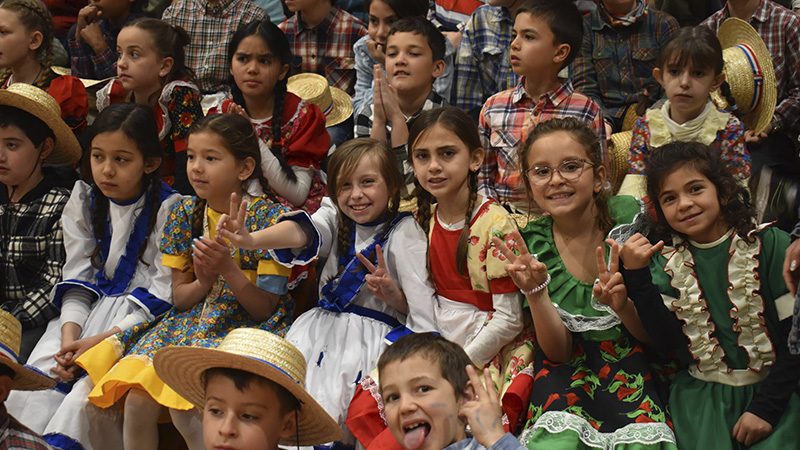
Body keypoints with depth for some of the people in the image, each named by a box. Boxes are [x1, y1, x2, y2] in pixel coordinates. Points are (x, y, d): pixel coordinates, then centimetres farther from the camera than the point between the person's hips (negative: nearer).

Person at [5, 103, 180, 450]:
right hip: (91, 312, 5)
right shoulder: (83, 203, 8)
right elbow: (77, 280, 6)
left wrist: (104, 340, -19)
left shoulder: (168, 210, -8)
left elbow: (164, 293, -11)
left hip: (141, 319, -5)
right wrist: (69, 337, -12)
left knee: (88, 396, -28)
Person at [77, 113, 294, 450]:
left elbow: (265, 308, -9)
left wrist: (229, 270, -24)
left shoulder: (269, 217, -10)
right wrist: (203, 282, -15)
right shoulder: (185, 213, 4)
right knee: (137, 399, -18)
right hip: (190, 321, 5)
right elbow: (178, 297, 7)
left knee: (187, 409, -27)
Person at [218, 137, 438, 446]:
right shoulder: (335, 219, 7)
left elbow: (421, 304, -2)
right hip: (325, 326, 4)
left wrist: (393, 294, -23)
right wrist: (252, 240, -37)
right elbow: (303, 231, -17)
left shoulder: (403, 232, -3)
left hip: (373, 335, -4)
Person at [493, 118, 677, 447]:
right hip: (567, 371, 1)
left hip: (635, 367, -1)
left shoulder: (629, 217, -9)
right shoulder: (531, 243, -4)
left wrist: (623, 306, -26)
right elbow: (558, 351, -5)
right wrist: (534, 292, -23)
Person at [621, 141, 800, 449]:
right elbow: (669, 343, -6)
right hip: (703, 390, 2)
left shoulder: (770, 245, -7)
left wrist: (766, 406, -13)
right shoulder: (666, 261, 3)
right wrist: (637, 276, -15)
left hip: (773, 387, -2)